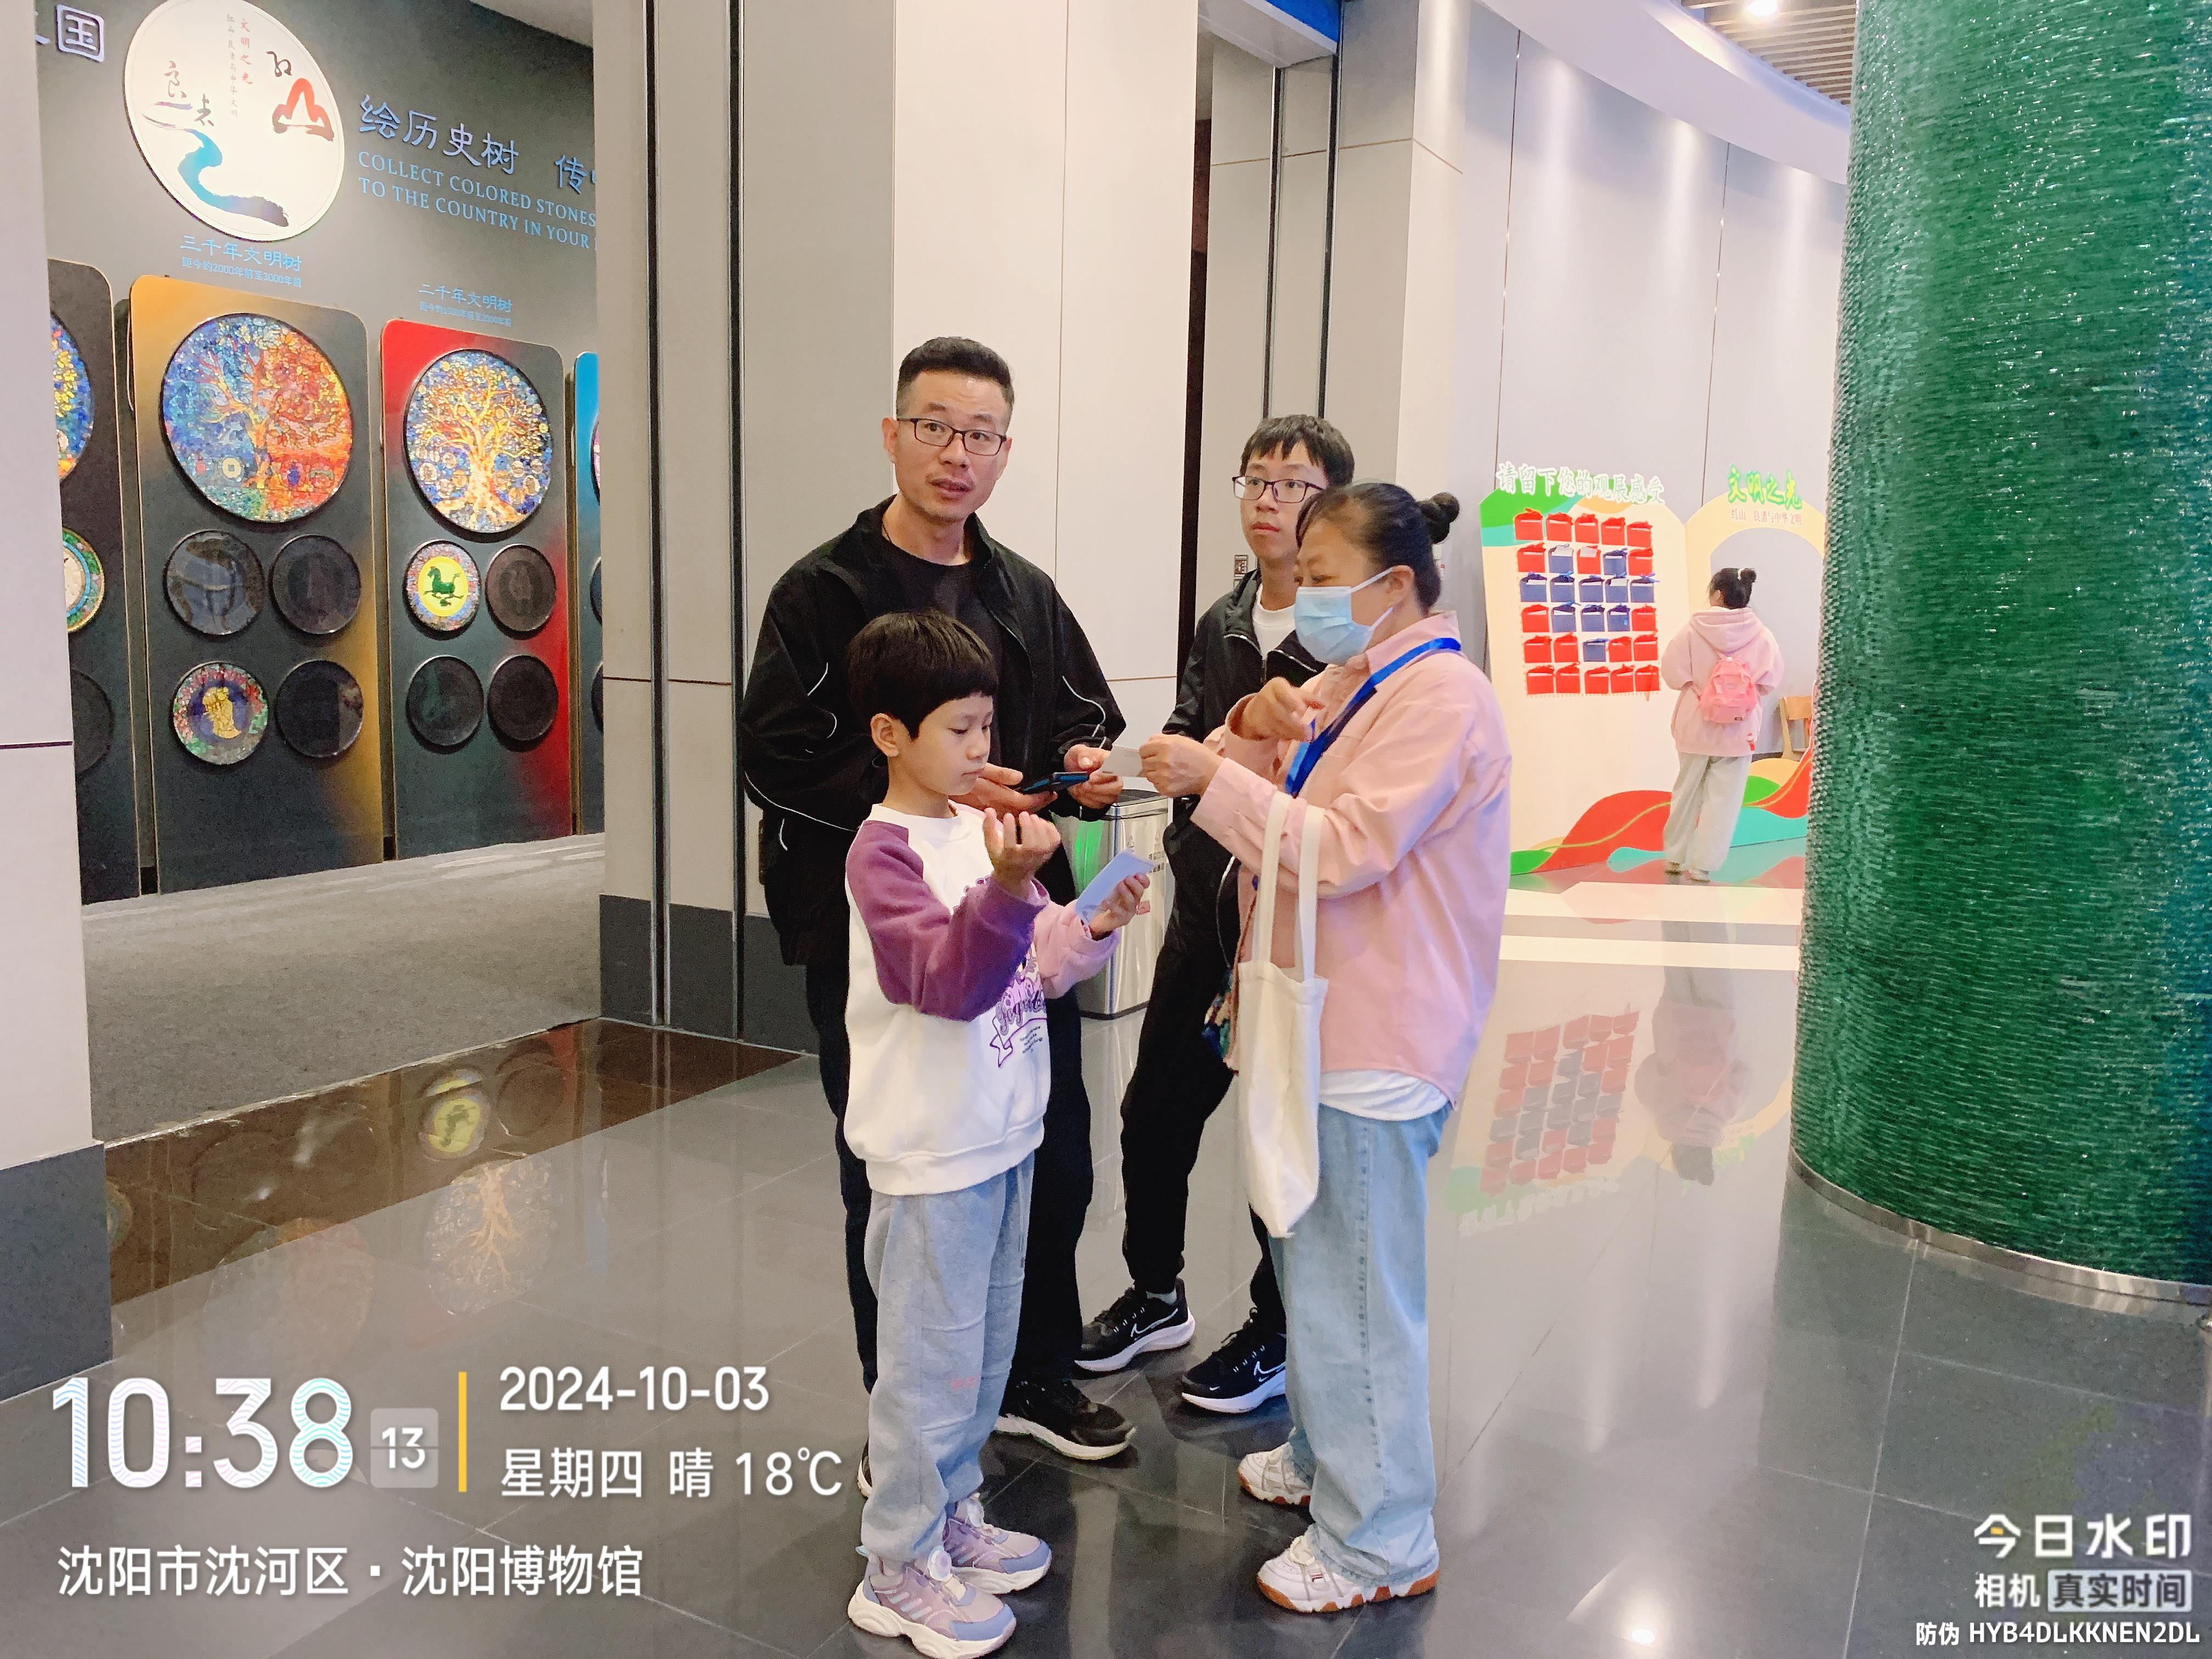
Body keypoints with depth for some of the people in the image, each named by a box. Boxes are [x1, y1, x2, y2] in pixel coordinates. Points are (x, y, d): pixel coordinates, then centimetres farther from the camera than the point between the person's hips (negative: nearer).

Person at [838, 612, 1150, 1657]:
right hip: (931, 1153, -8)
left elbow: (1037, 967, 14)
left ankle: (951, 1513, 37)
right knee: (931, 1360, 3)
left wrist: (1093, 931, -5)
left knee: (986, 1347, 20)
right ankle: (900, 1568, 20)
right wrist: (1009, 887, -40)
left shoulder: (987, 828, 7)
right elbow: (948, 980, -26)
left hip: (1003, 1137, 8)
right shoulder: (884, 851, -15)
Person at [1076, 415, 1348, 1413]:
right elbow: (1184, 748, 5)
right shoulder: (1220, 625, 10)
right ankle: (1156, 1295, 36)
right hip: (1207, 909, 6)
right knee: (1156, 1110, 14)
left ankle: (1278, 1331, 28)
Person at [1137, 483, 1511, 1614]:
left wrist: (1214, 777, -25)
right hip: (1325, 1018, 10)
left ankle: (1379, 1543, 12)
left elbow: (1343, 851, -23)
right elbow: (1274, 798, 14)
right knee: (1317, 1261, 22)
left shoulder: (1438, 695, -17)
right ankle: (1326, 1458, 40)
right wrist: (1255, 728, -5)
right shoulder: (1347, 684, 13)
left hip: (1375, 1044, -10)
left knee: (1352, 1288, -2)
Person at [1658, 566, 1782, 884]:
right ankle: (1702, 865, 4)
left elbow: (1671, 669, -10)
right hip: (1738, 729, -1)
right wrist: (1746, 697, 4)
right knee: (1723, 797, 5)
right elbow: (1771, 679, -9)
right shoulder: (1760, 634, -6)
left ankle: (1675, 857, 25)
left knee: (1688, 791, 15)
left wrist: (1696, 688, 4)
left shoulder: (1695, 629, -8)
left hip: (1696, 724, 1)